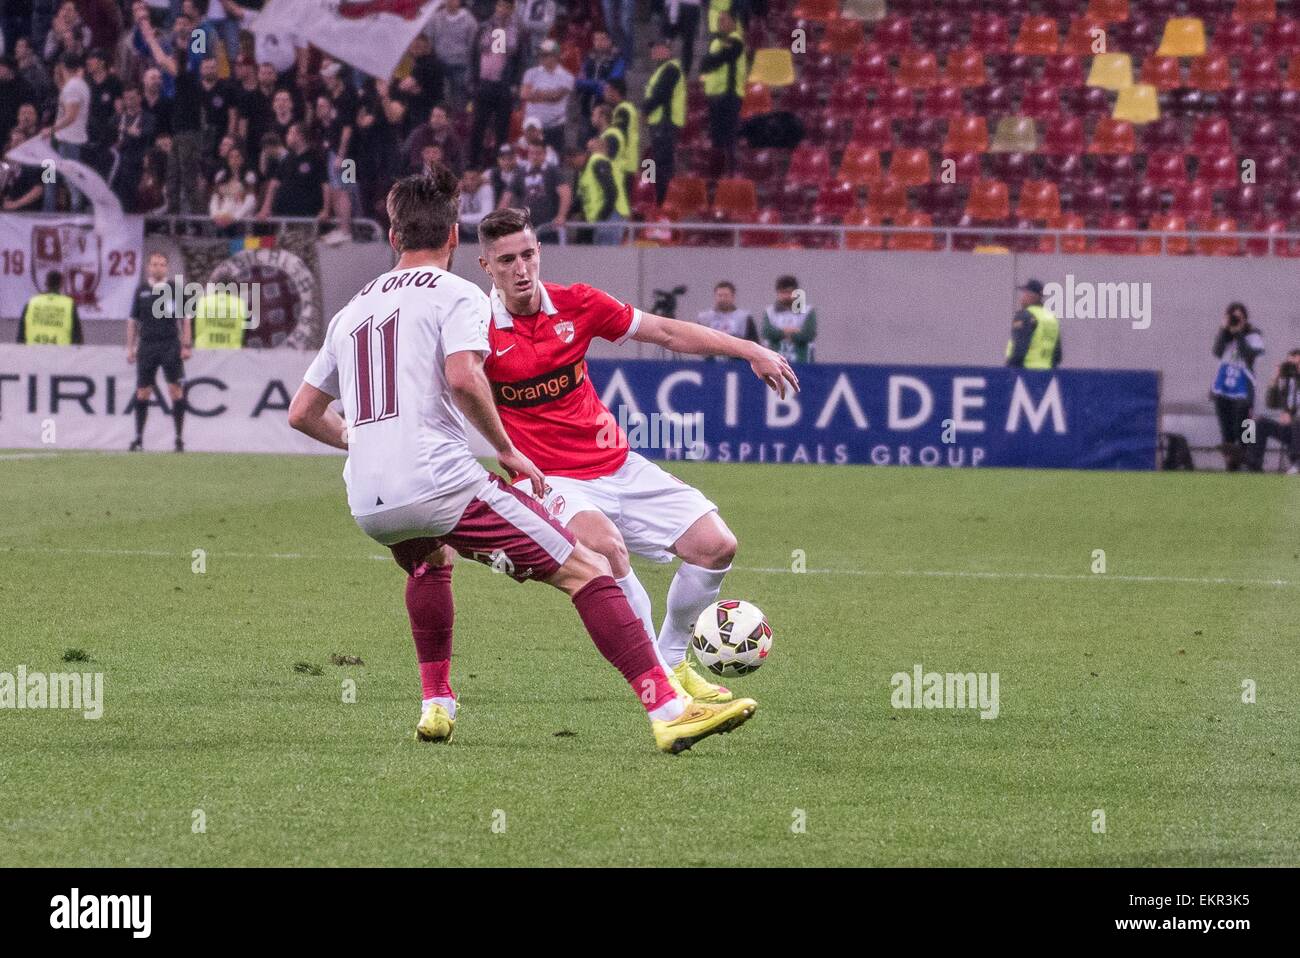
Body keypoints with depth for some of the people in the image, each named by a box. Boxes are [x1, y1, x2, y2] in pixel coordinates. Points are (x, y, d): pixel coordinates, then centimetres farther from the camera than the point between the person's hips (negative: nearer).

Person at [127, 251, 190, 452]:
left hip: (171, 345, -2)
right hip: (147, 345, 2)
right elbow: (133, 320, 13)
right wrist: (130, 347, 7)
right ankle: (139, 438, 10)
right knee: (142, 392, 2)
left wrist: (186, 345, -2)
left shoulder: (174, 290, 4)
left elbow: (184, 319, 6)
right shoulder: (141, 291, 9)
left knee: (176, 390, -7)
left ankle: (179, 438, -3)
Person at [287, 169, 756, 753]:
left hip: (367, 504, 7)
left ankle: (436, 704, 34)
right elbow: (464, 377, -16)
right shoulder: (456, 295, 3)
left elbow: (302, 413, 27)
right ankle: (667, 710, -17)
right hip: (441, 482, -6)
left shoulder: (350, 313, 22)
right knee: (586, 571, -4)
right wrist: (507, 450, -3)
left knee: (430, 562, 41)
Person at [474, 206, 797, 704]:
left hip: (618, 464, 5)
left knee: (715, 545, -3)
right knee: (604, 544, -36)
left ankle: (673, 658, 19)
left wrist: (750, 351, 7)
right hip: (553, 478, -5)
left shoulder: (576, 304, 0)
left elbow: (666, 332, 8)